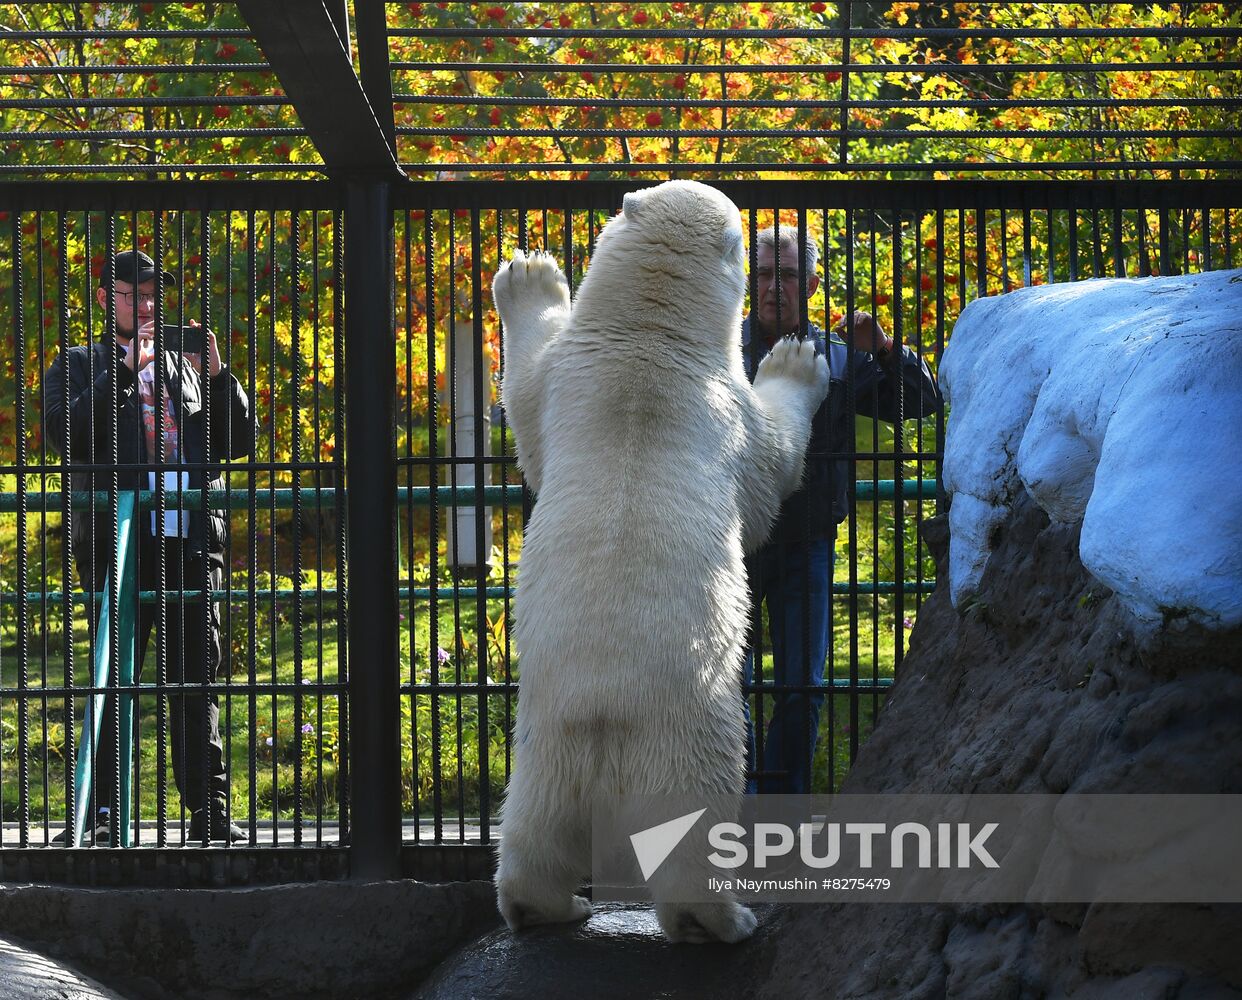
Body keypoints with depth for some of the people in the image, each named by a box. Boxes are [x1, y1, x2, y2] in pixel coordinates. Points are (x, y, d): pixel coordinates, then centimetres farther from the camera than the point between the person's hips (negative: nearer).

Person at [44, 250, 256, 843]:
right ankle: (105, 812, -5)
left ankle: (209, 811, 4)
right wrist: (126, 368, -11)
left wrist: (217, 374, 1)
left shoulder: (185, 367, 22)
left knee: (198, 680, 2)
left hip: (192, 541, 3)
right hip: (117, 541, -3)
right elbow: (66, 433, -7)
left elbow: (240, 442, 15)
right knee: (114, 678, -5)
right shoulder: (78, 366, 12)